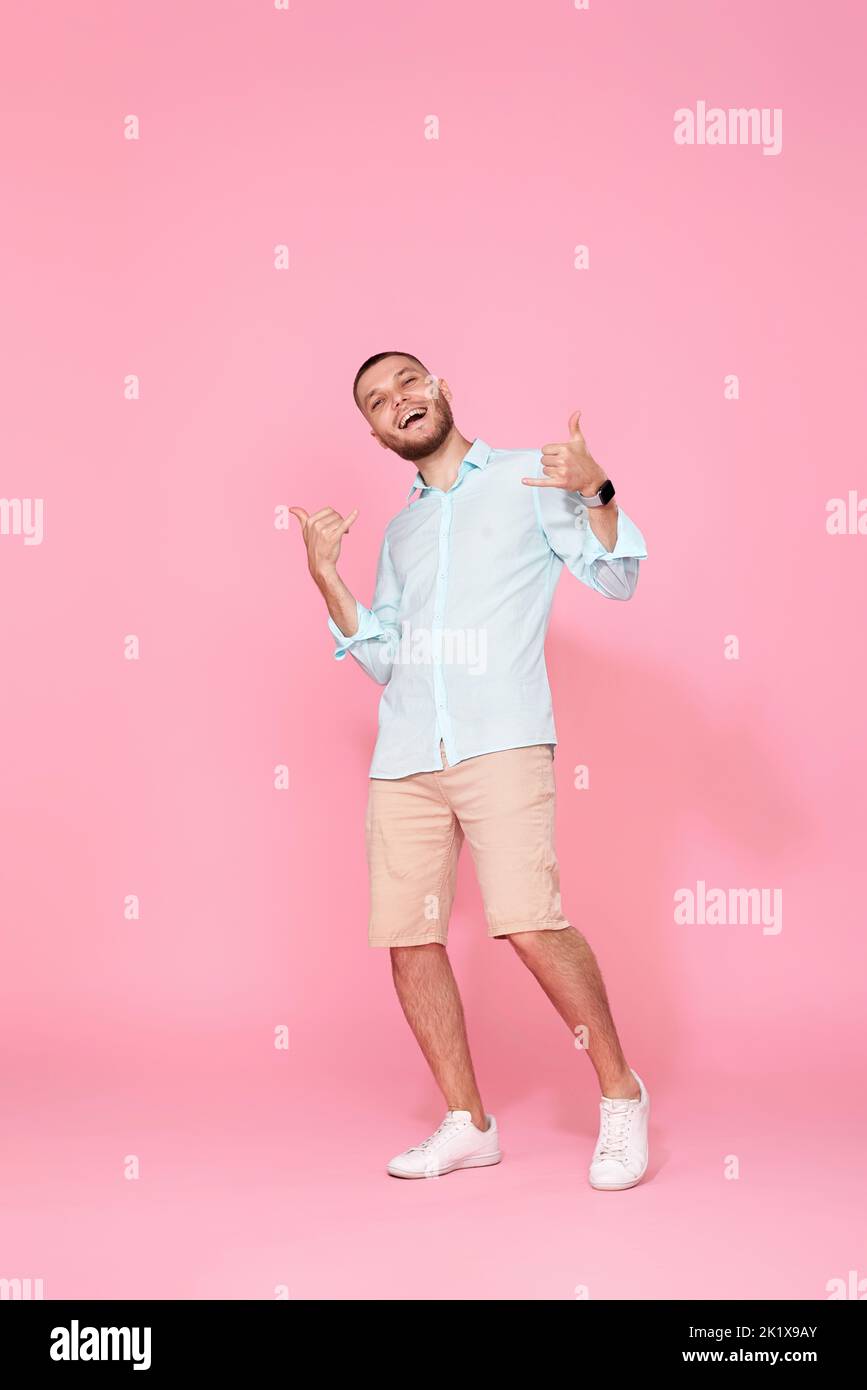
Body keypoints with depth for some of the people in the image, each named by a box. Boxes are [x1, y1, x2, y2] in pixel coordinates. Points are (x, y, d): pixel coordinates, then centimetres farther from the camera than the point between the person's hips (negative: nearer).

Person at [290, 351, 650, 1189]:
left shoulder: (528, 478, 9)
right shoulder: (400, 532, 24)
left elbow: (616, 578, 2)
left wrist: (596, 493, -15)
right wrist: (327, 580, 9)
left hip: (501, 742, -6)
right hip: (405, 756, 6)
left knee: (528, 920, -19)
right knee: (407, 937, 0)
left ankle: (620, 1095, 1)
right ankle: (467, 1125, 15)